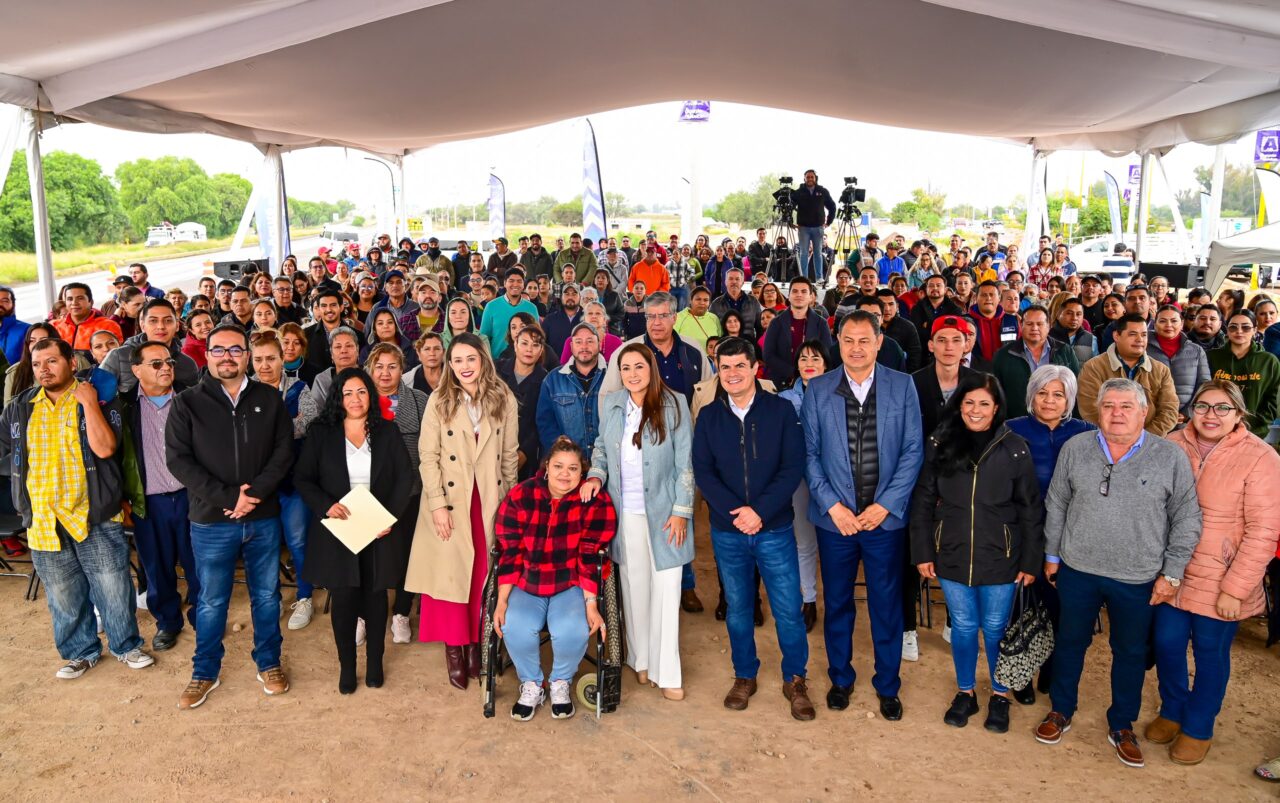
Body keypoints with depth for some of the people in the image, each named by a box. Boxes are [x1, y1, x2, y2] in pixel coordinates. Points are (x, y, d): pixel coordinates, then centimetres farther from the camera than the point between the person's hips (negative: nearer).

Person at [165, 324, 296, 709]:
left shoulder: (270, 399, 3)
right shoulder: (188, 404, -2)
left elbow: (284, 450, -2)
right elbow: (179, 459, -8)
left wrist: (255, 493, -15)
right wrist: (226, 497, -17)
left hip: (263, 518, 1)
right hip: (211, 522, -1)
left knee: (267, 595, 13)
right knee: (211, 602, 11)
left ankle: (269, 664, 30)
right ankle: (205, 672, 29)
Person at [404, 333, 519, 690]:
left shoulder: (504, 400, 2)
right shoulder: (439, 401, -2)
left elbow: (510, 455, 5)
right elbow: (428, 455, -5)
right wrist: (438, 504, -12)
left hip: (489, 500, 1)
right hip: (450, 501, -1)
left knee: (484, 574, 7)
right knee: (451, 573, 2)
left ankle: (476, 643, 21)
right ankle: (454, 649, 14)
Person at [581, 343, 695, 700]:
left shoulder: (673, 404, -8)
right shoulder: (611, 403, 3)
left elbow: (685, 461, -6)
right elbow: (601, 447, 15)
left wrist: (681, 511, -10)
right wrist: (596, 474, -5)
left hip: (663, 512, -3)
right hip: (624, 513, 3)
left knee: (666, 590, 1)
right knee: (633, 586, 11)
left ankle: (667, 672, 12)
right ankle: (640, 658, 28)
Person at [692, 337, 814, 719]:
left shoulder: (781, 410, -3)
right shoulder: (708, 416, 3)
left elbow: (793, 468, -8)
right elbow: (703, 472, -3)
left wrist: (760, 511, -17)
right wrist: (736, 511, -16)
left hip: (775, 529, -2)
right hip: (727, 532, 2)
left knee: (788, 609, 3)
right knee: (737, 608, 14)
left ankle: (795, 680, 24)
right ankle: (744, 676, 32)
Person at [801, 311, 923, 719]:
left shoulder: (902, 386, -2)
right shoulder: (818, 390, -1)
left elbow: (913, 451, -3)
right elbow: (809, 453, 0)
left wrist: (884, 505, -9)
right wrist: (832, 505, -9)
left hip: (885, 516, 0)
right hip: (834, 517, 1)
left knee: (887, 605, 10)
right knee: (837, 604, 14)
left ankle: (887, 686, 30)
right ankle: (840, 678, 34)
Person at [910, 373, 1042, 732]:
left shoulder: (1015, 449, -7)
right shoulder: (939, 444, -4)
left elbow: (1031, 510, -2)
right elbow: (923, 501, 1)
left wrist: (1030, 561, -3)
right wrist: (922, 552, -2)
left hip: (999, 558, -1)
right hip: (951, 555, 1)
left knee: (996, 628, 13)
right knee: (963, 626, 14)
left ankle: (1000, 696, 34)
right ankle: (965, 692, 34)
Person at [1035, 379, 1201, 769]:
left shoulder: (1171, 457, -7)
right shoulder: (1075, 449, -2)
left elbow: (1186, 520, -2)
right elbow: (1056, 505, 6)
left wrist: (1171, 573, -3)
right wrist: (1052, 554, 8)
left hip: (1138, 579, -1)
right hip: (1077, 570, 1)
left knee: (1130, 652, 14)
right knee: (1069, 642, 15)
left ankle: (1122, 726, 33)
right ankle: (1060, 711, 35)